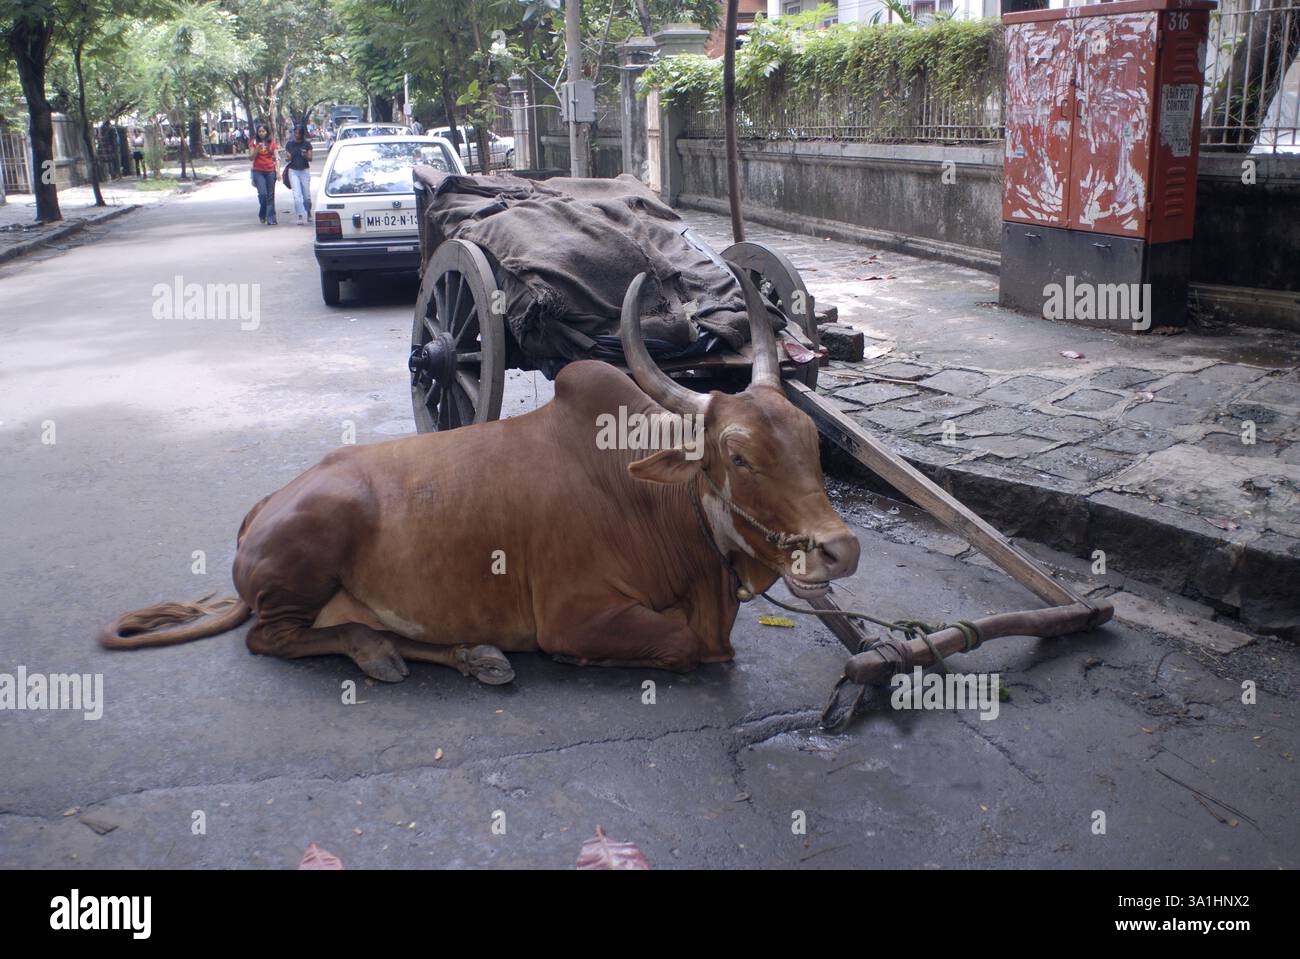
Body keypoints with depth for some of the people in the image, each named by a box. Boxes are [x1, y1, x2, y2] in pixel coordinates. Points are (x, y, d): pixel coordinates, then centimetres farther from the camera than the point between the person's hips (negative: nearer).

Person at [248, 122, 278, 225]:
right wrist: (257, 150, -15)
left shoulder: (272, 142, 7)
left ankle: (271, 218, 4)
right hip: (258, 171, -1)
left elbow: (275, 157, 9)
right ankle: (262, 214, 11)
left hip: (270, 171, 1)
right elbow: (251, 157, 1)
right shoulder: (254, 142, 4)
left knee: (270, 195, 0)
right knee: (262, 194, -12)